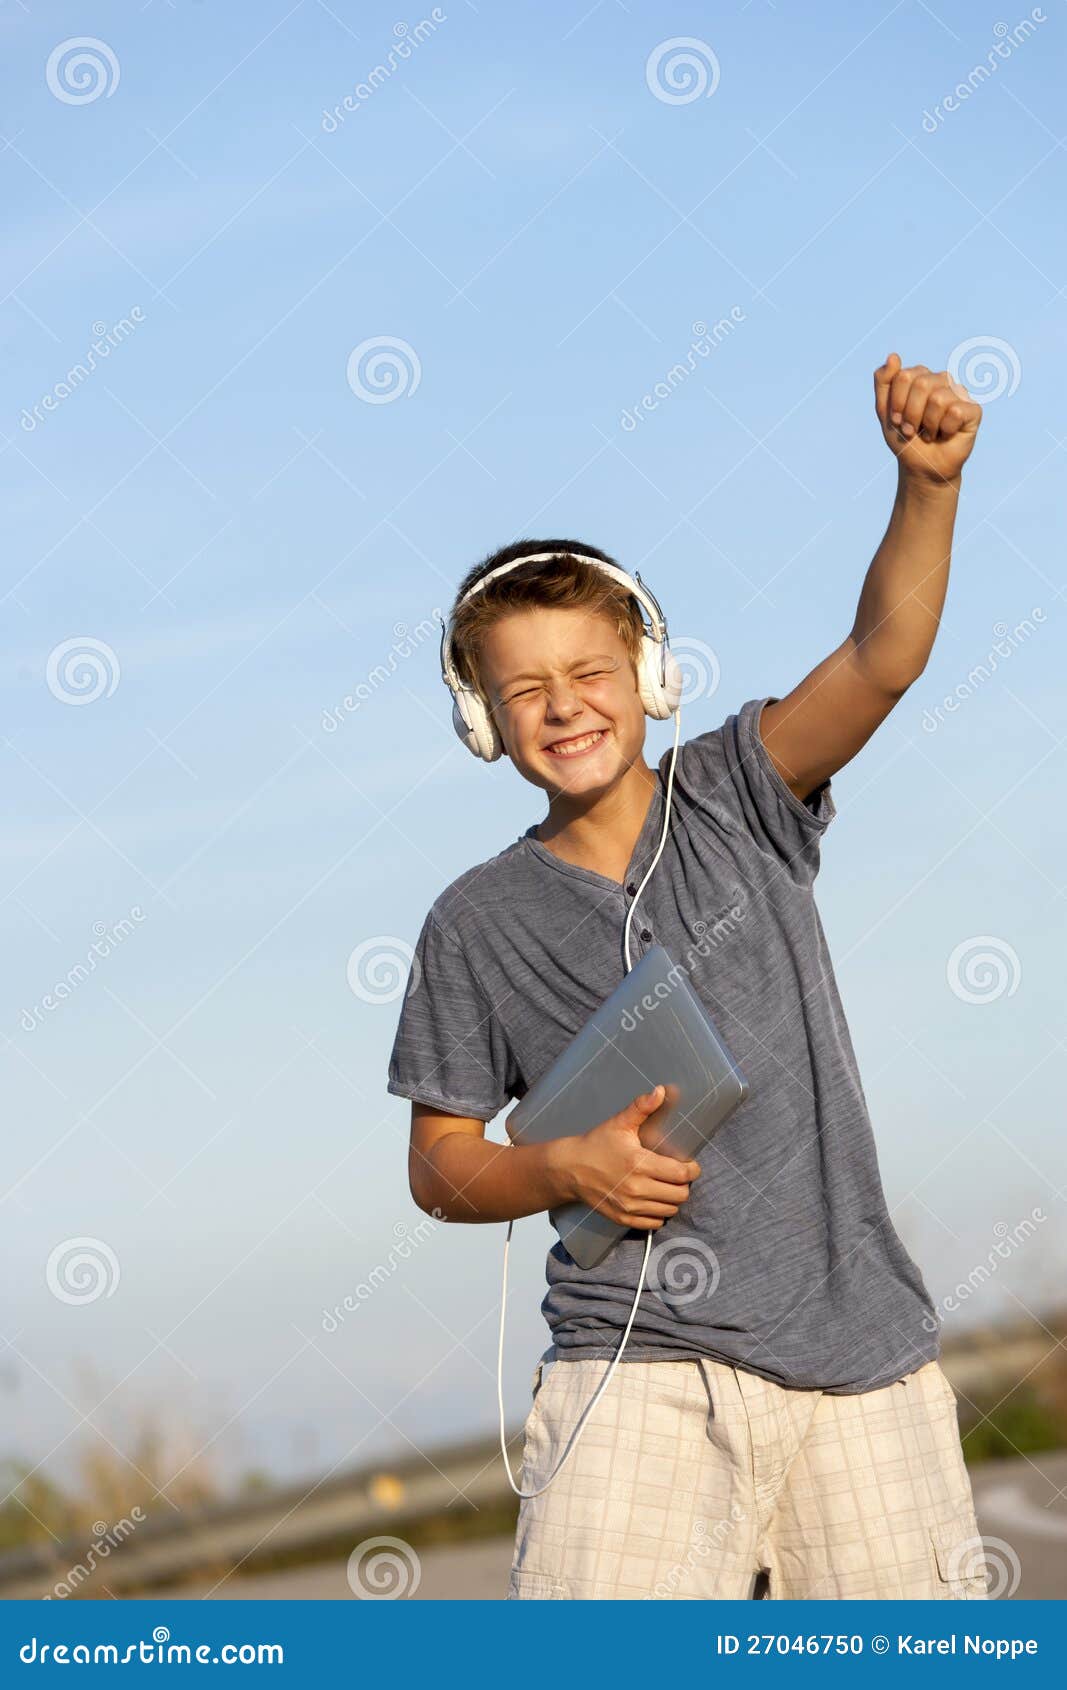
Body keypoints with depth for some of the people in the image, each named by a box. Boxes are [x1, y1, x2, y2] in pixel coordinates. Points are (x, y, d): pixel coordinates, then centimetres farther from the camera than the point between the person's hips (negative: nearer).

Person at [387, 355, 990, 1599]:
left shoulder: (737, 799, 7)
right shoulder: (478, 923, 6)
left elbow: (882, 656, -9)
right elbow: (440, 1168, 9)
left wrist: (927, 485, -26)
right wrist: (569, 1168, -11)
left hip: (859, 1348, 2)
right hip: (641, 1366, -1)